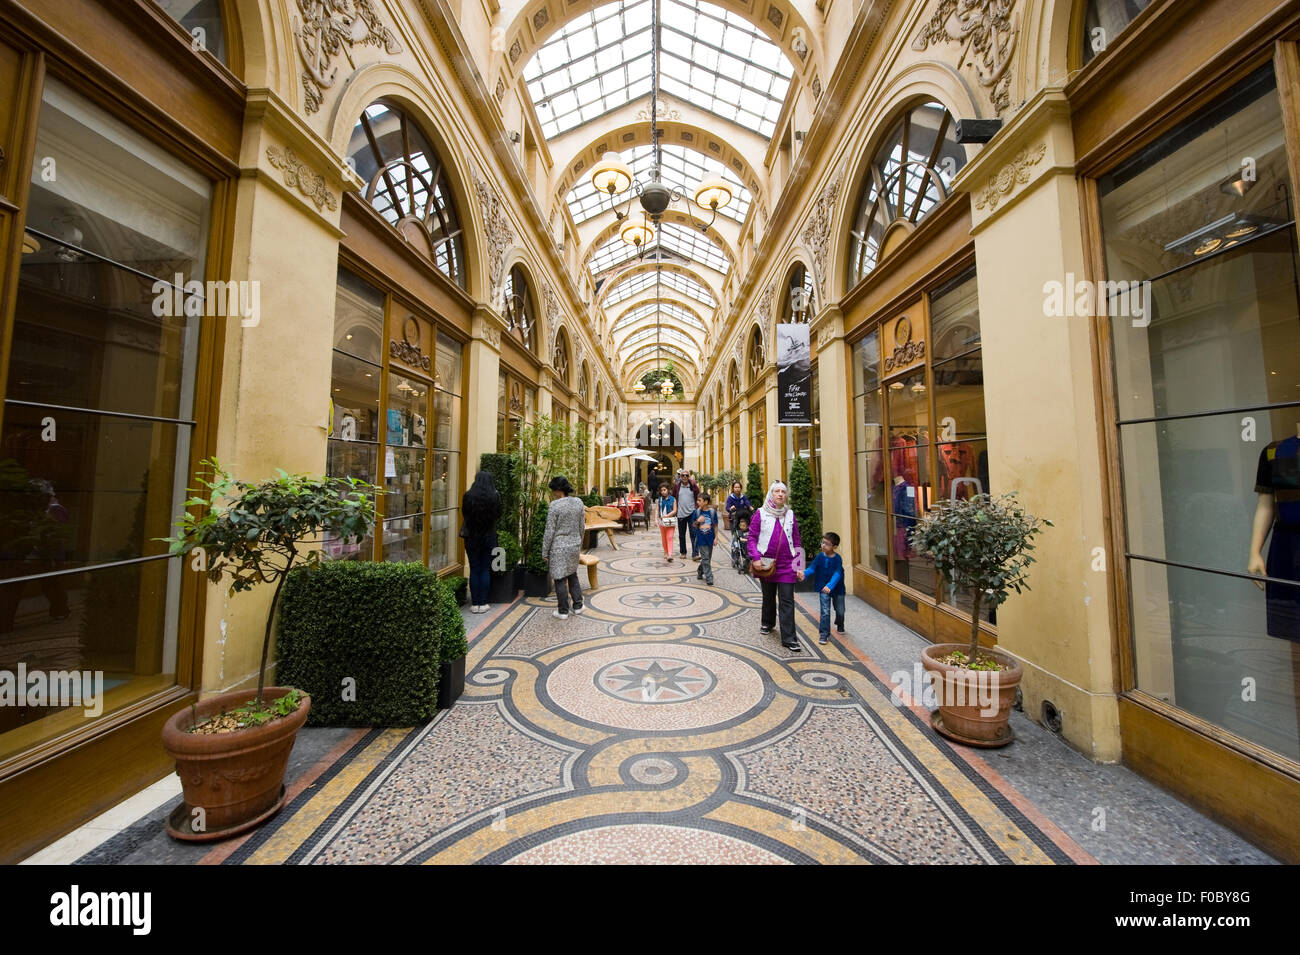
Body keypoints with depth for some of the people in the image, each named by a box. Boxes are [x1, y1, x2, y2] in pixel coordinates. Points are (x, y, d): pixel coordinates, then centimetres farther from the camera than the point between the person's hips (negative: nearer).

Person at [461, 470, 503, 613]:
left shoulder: (468, 496, -8)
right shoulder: (495, 496, -9)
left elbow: (464, 514, 5)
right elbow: (498, 515, 2)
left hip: (472, 537, 0)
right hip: (489, 537, 0)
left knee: (474, 570, 8)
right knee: (486, 570, 8)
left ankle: (474, 604, 12)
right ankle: (483, 603, 12)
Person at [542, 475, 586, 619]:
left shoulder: (554, 506, -17)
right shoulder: (579, 502, -1)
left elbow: (549, 532, -14)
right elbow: (582, 527, 6)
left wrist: (545, 552, -5)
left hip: (559, 548, -5)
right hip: (574, 545, 6)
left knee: (560, 579, 7)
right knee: (572, 575, 21)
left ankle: (563, 611, 17)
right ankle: (578, 606, 26)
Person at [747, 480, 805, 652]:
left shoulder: (790, 514, 6)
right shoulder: (761, 513, -1)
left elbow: (797, 542, 9)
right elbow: (752, 537, -1)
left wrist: (799, 566, 4)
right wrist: (755, 558, -13)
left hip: (787, 564, 1)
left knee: (787, 601, -2)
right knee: (768, 596, 17)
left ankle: (789, 638, 3)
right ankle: (767, 623, 41)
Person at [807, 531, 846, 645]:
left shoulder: (838, 559, -15)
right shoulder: (820, 556, -8)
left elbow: (837, 574, -26)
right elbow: (812, 568, -16)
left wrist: (830, 585, -42)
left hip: (837, 589, 0)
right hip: (823, 589, 0)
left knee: (840, 611, 14)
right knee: (825, 612, -6)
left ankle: (839, 625, 46)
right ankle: (824, 634, 4)